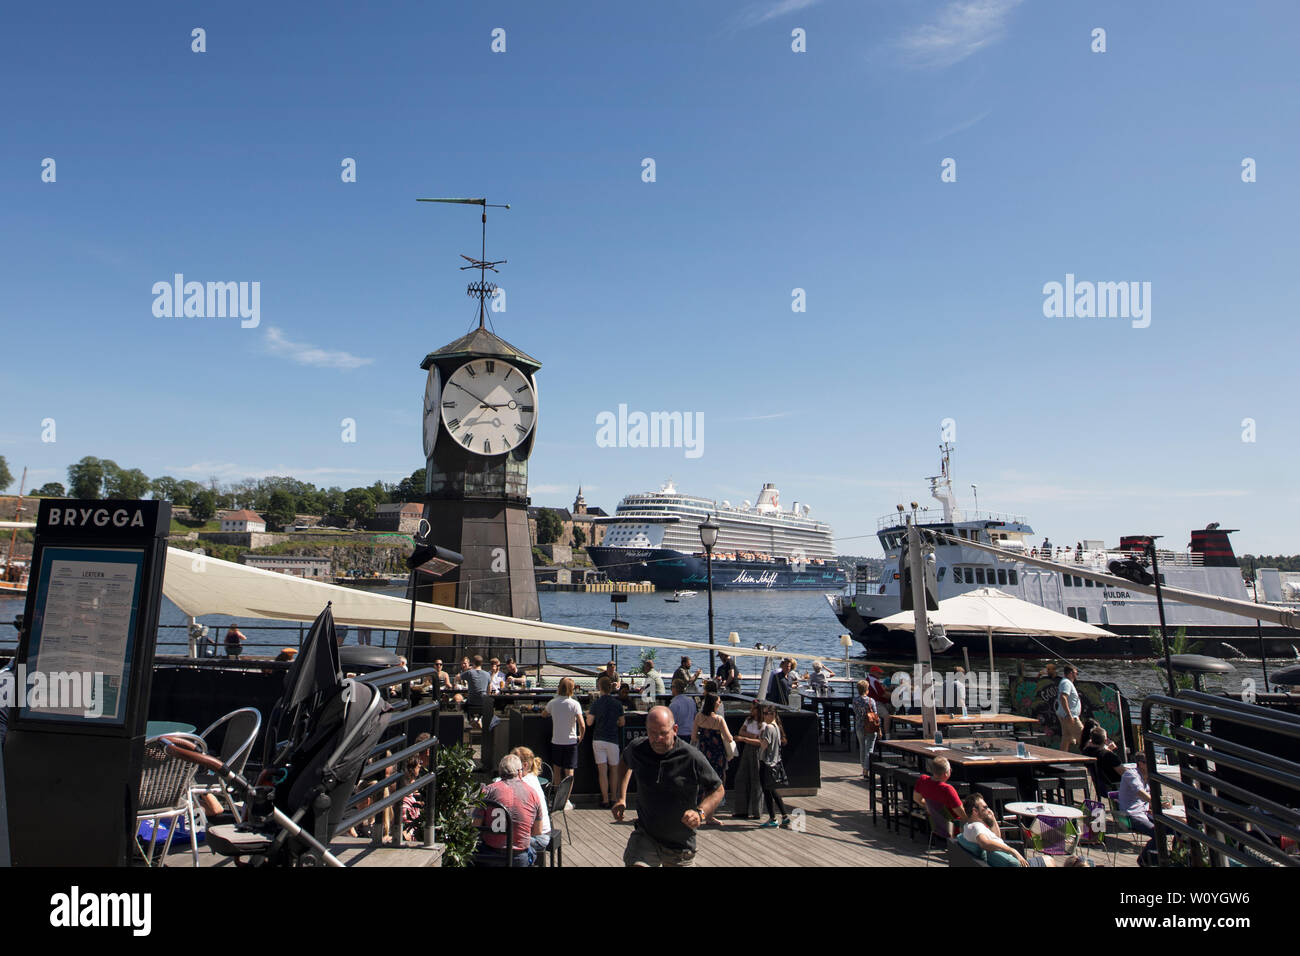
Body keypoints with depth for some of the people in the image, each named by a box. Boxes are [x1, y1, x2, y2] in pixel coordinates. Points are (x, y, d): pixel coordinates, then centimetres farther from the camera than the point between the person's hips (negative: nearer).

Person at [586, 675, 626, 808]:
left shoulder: (596, 703, -5)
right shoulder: (617, 703, -2)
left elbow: (589, 722, -5)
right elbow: (622, 722, 6)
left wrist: (587, 715, 16)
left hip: (598, 739, 0)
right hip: (612, 739, 0)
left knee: (602, 771, 1)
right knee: (613, 771, 14)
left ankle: (605, 800, 0)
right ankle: (613, 798, 18)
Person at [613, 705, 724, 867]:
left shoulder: (692, 758, -15)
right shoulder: (637, 748, -6)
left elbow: (718, 790, -1)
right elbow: (624, 761, 20)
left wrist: (700, 813, -18)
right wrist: (621, 798, 11)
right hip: (645, 835, 1)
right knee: (635, 863, -24)